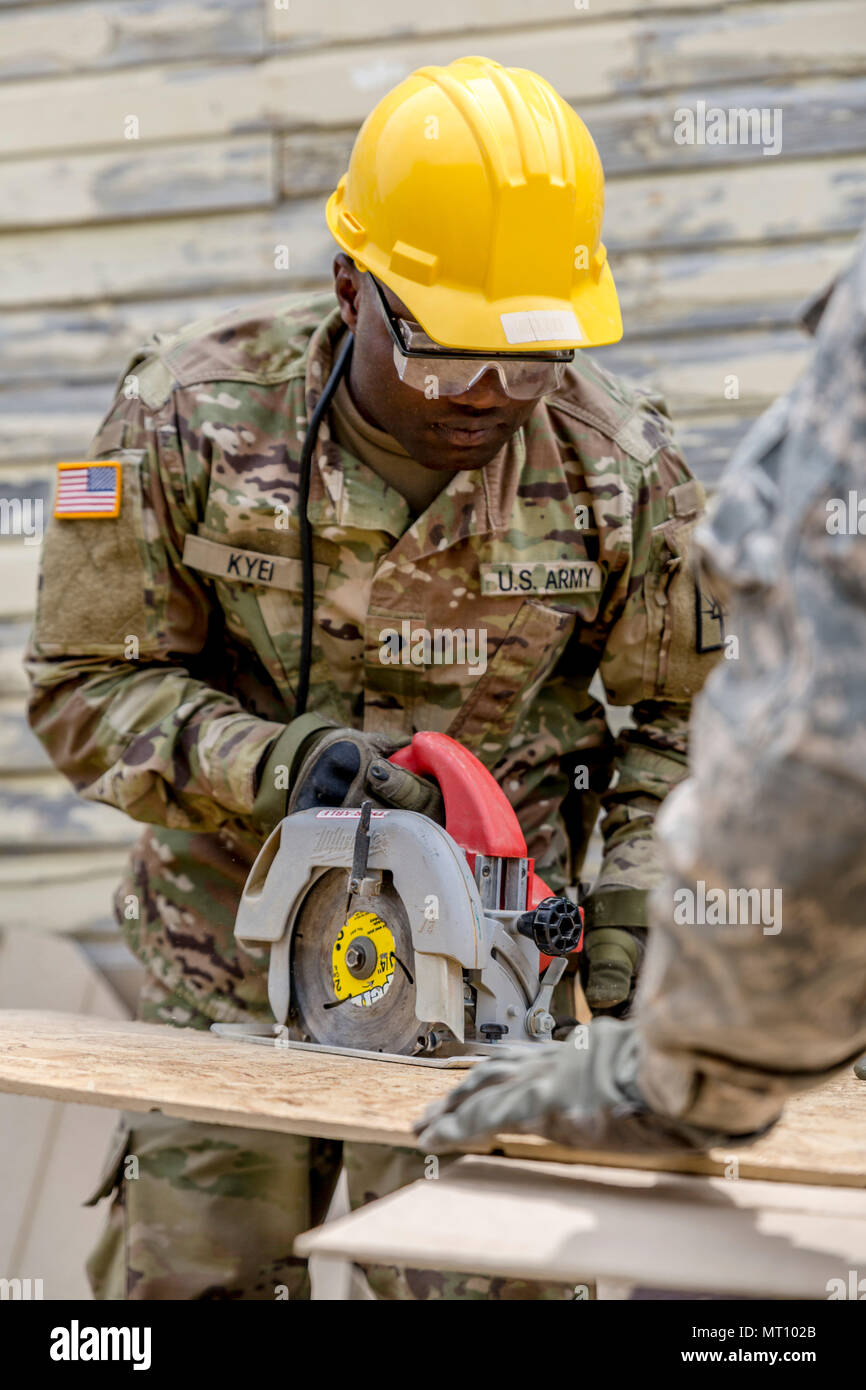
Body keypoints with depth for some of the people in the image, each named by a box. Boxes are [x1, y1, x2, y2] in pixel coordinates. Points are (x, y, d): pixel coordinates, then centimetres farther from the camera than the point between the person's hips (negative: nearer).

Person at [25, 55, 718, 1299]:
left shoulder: (619, 465, -10)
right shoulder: (188, 418, -13)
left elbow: (694, 716, 3)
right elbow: (91, 686, -8)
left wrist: (638, 899, -10)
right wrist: (274, 765, -23)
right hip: (228, 973, 1)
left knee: (478, 1275, -1)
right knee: (187, 1274, 9)